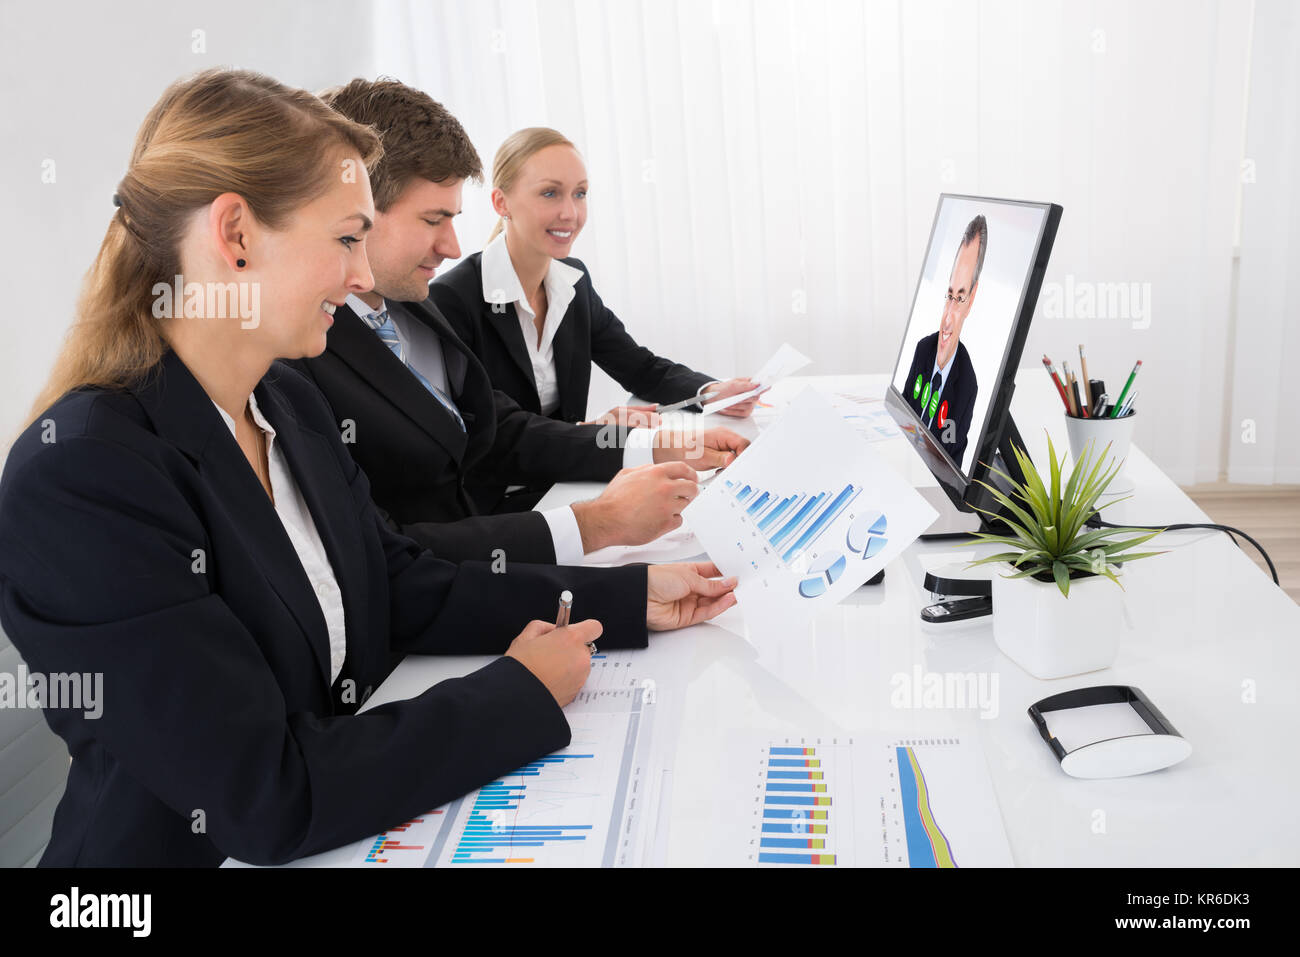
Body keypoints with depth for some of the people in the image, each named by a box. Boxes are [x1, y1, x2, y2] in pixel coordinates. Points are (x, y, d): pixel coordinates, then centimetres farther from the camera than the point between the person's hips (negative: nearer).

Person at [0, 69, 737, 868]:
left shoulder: (291, 402, 2)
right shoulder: (80, 478, -23)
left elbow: (409, 591, 5)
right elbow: (269, 801, -24)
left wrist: (632, 598, 0)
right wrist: (520, 691, -17)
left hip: (350, 829, 7)